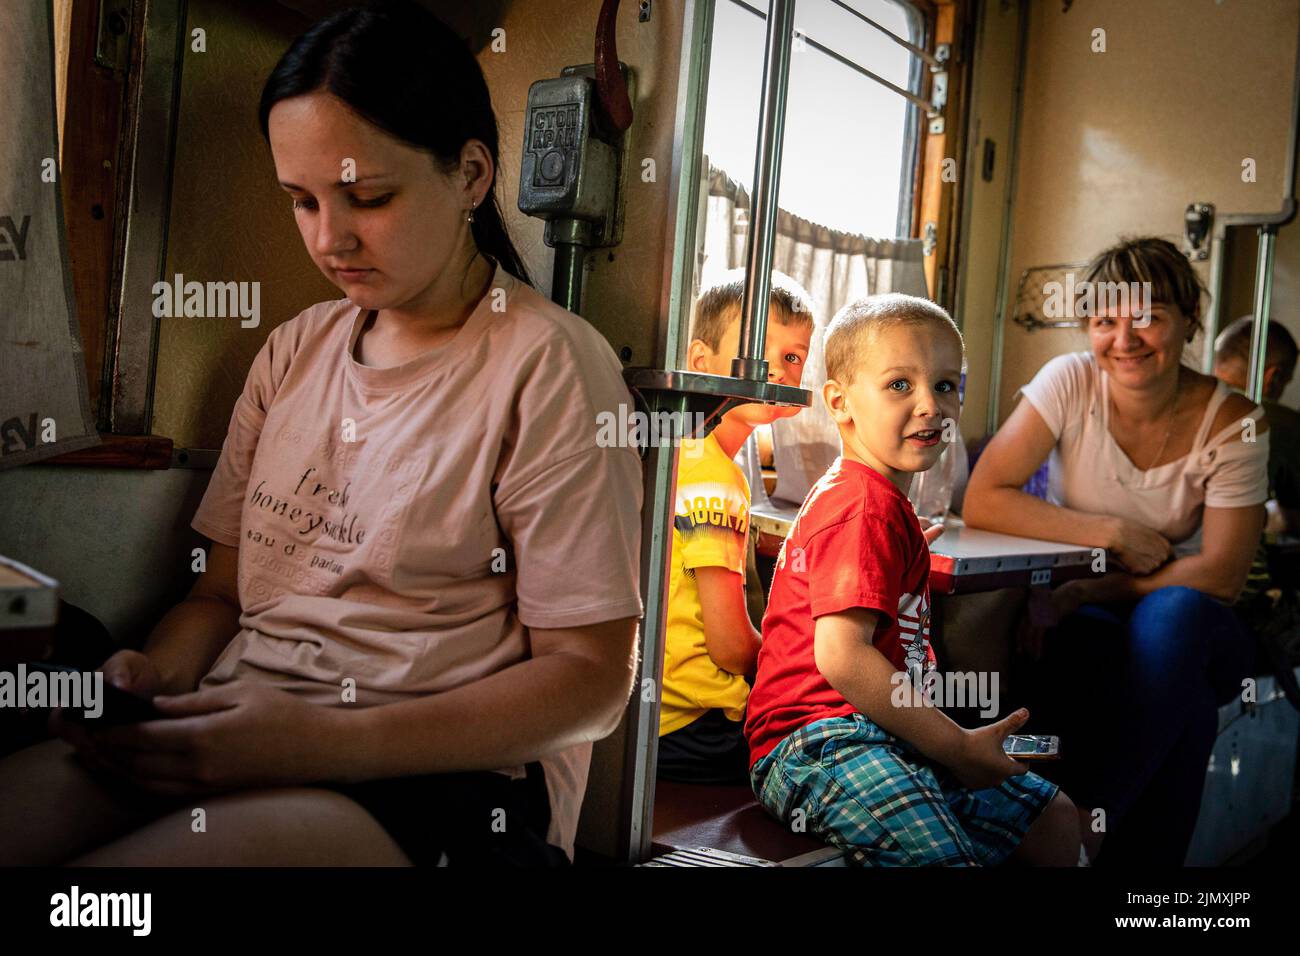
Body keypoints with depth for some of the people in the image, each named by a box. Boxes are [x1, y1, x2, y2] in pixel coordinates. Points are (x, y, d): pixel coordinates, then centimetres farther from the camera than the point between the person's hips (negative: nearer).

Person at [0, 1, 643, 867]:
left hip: (434, 772, -6)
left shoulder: (550, 365, -8)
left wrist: (328, 741, -19)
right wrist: (153, 673, -6)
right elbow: (224, 590, 17)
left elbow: (591, 677, -10)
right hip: (232, 736, 6)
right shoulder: (294, 351, 14)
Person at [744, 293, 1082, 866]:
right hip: (820, 744, -11)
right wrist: (958, 746, -19)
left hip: (887, 741, 11)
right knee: (945, 853, -34)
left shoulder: (864, 496, 18)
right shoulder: (867, 507, -16)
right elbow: (841, 657, -26)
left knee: (1054, 817, 17)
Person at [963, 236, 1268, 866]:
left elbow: (1221, 576, -12)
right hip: (1083, 619, -1)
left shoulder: (1234, 425, -9)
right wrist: (1111, 534, -19)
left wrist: (1086, 591, -21)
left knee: (1171, 614, -35)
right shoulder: (1070, 382, -10)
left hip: (1185, 625, 1)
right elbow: (982, 501, -16)